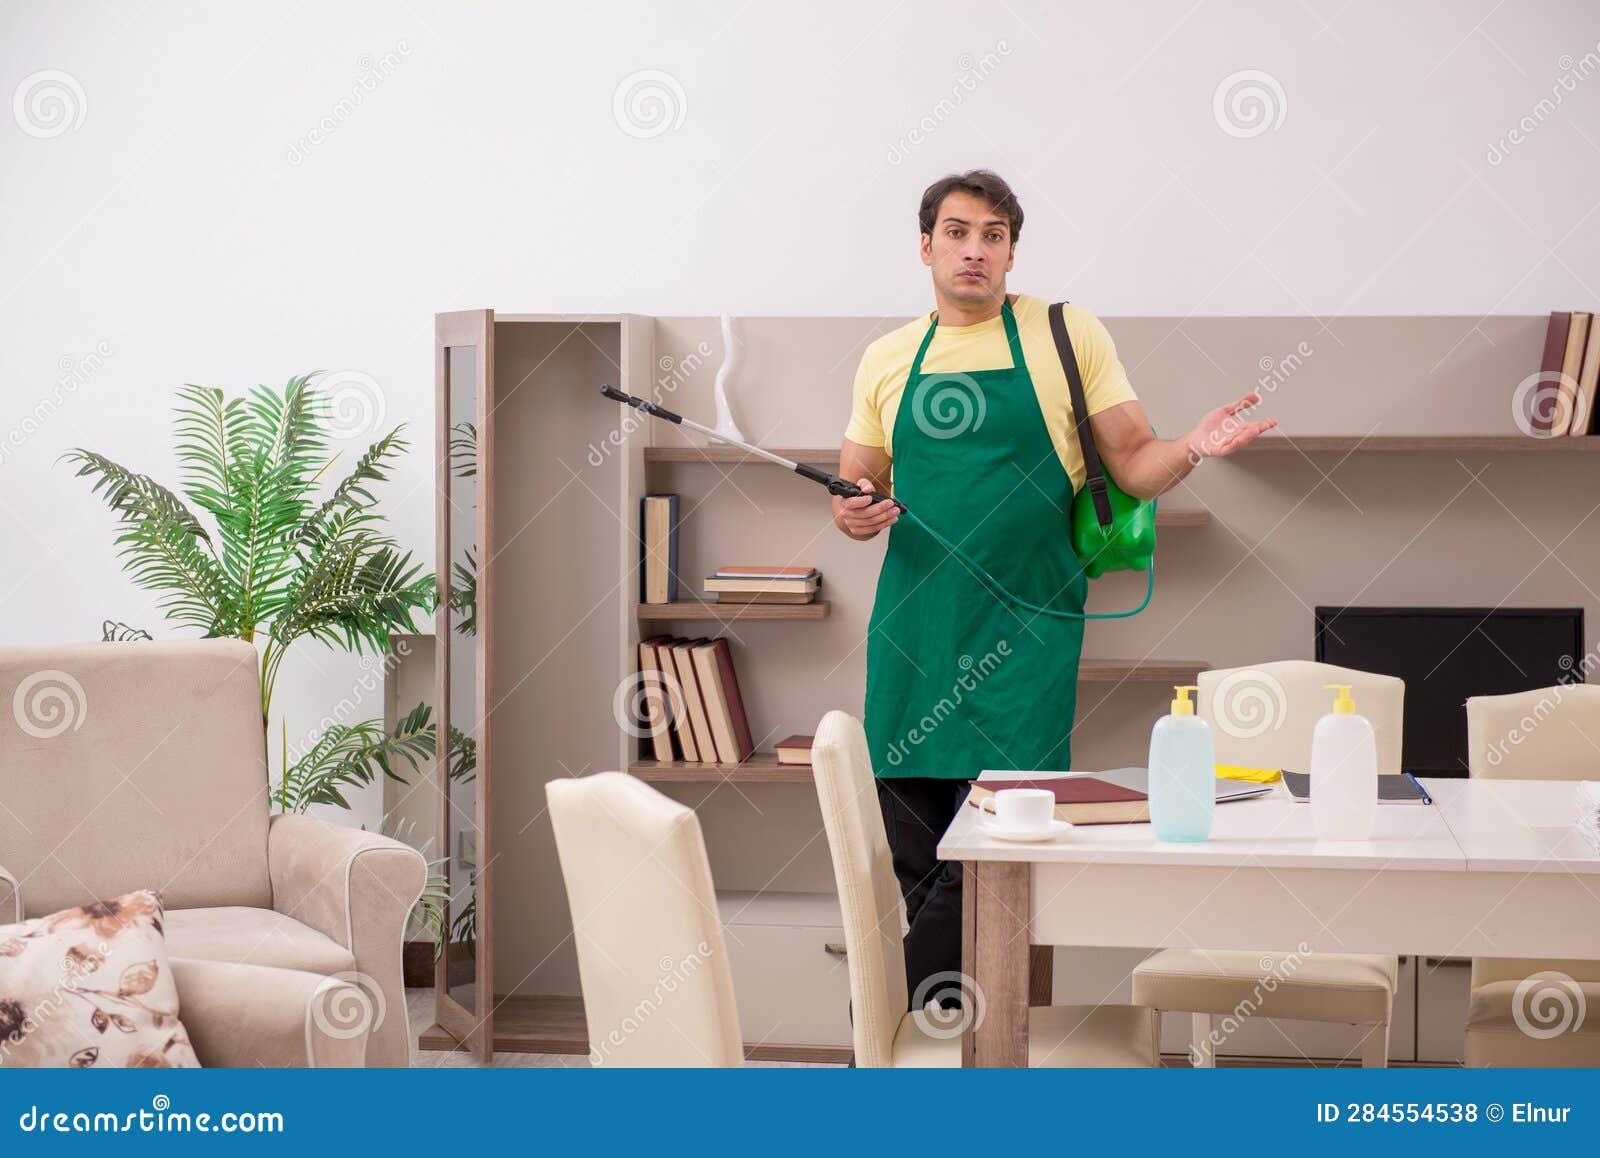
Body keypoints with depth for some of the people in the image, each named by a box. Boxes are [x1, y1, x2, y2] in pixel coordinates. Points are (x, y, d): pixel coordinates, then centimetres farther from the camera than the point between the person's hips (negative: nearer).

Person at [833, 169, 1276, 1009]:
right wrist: (852, 514, -8)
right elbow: (858, 489, 15)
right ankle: (941, 1014, 22)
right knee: (916, 861, 6)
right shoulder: (886, 360, 11)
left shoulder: (1066, 334, 3)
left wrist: (1193, 448, -18)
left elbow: (1134, 466, 3)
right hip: (912, 628, 3)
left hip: (1023, 632, -3)